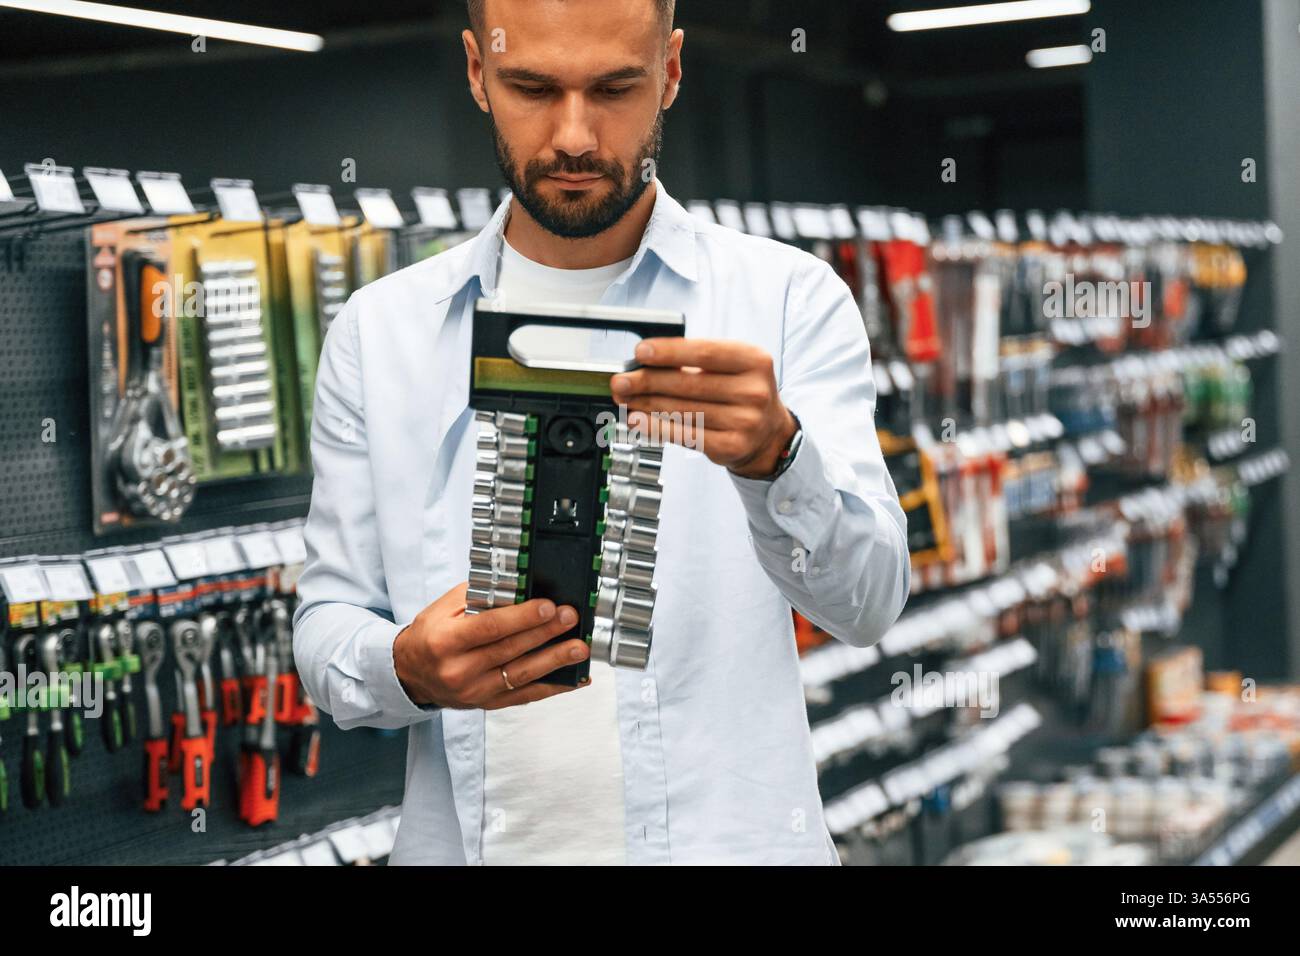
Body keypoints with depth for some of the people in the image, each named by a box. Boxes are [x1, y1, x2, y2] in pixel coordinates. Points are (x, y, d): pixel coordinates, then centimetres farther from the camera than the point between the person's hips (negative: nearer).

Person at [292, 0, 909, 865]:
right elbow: (327, 630, 2)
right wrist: (407, 667, -20)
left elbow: (868, 600, -14)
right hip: (468, 840, 2)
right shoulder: (380, 331, 1)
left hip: (724, 836, -1)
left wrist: (775, 456, -33)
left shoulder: (791, 299, -5)